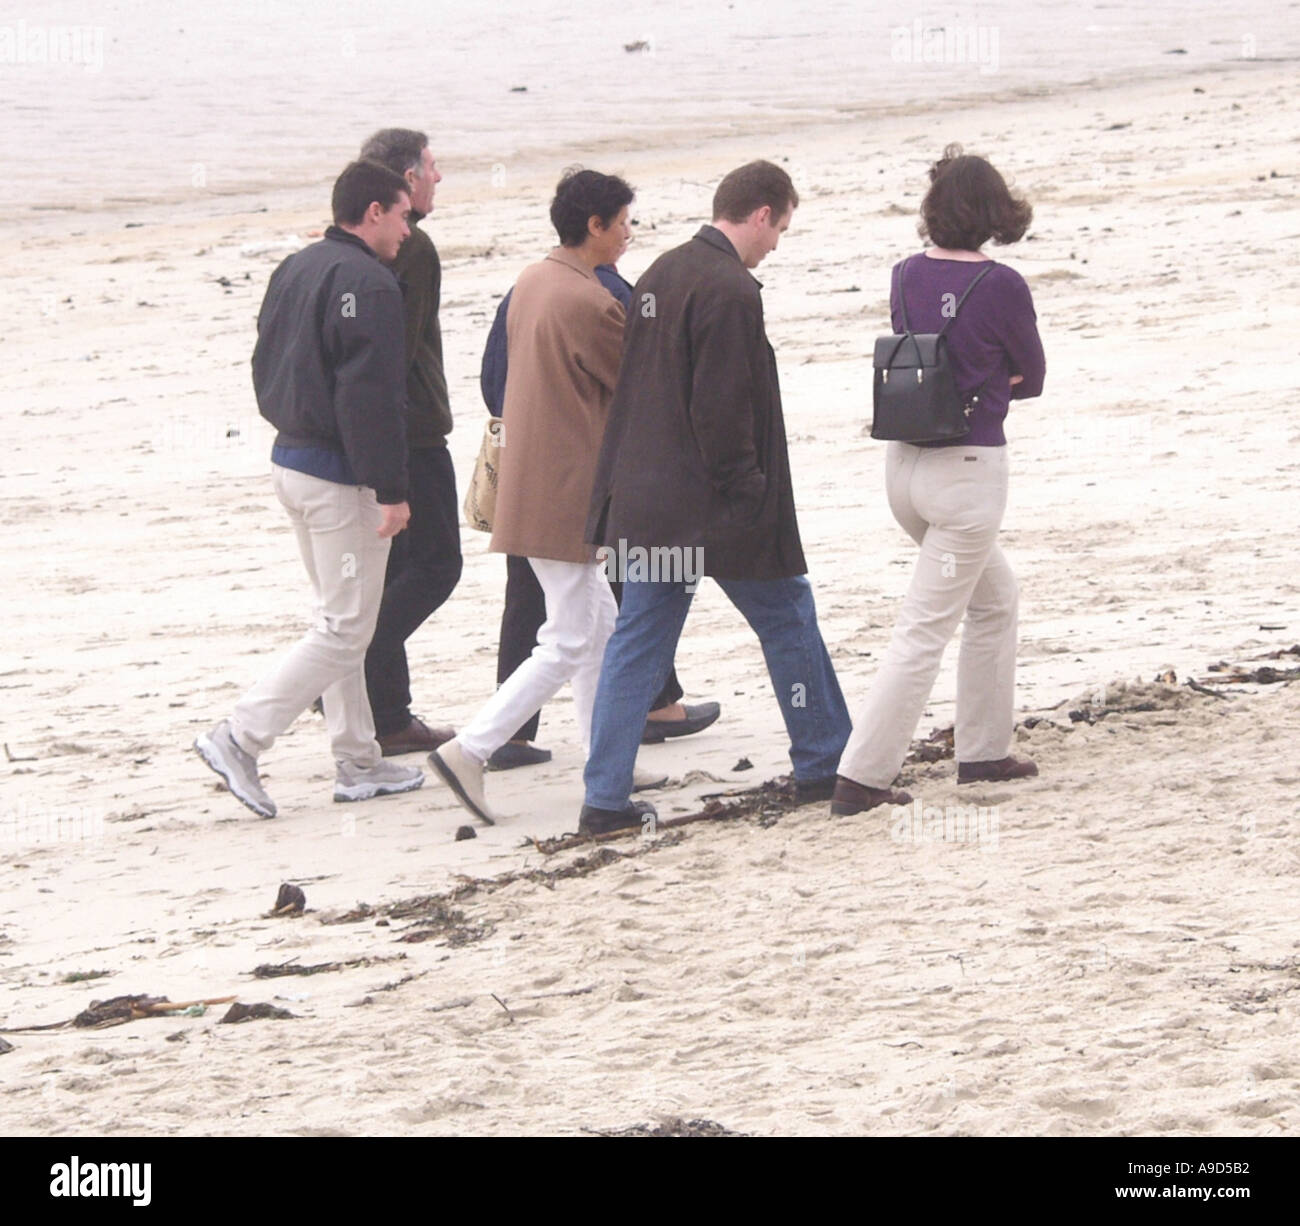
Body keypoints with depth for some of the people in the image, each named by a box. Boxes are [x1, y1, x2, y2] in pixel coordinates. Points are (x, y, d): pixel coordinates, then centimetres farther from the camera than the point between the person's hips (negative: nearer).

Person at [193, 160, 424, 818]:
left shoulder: (294, 270, 12)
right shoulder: (367, 283, -18)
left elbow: (267, 369, 16)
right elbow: (369, 396, -23)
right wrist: (390, 490, -21)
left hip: (291, 460, 10)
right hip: (341, 475, -10)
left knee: (340, 618, 17)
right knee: (344, 630, -3)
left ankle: (358, 762, 21)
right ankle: (240, 738, -9)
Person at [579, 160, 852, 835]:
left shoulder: (660, 274, 11)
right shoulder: (729, 291, -18)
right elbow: (722, 410, -22)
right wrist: (750, 496, -14)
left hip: (645, 501, 8)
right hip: (714, 511, -8)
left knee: (637, 641, 8)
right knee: (787, 617, 10)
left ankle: (605, 798, 4)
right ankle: (823, 767, 21)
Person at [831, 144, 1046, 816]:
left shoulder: (908, 276, 3)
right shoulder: (1000, 286, -14)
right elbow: (1031, 377, 0)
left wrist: (985, 381, 7)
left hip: (904, 461, 7)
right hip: (968, 468, -7)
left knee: (994, 598, 24)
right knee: (925, 628, -3)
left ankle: (984, 749, 28)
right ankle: (860, 778, -7)